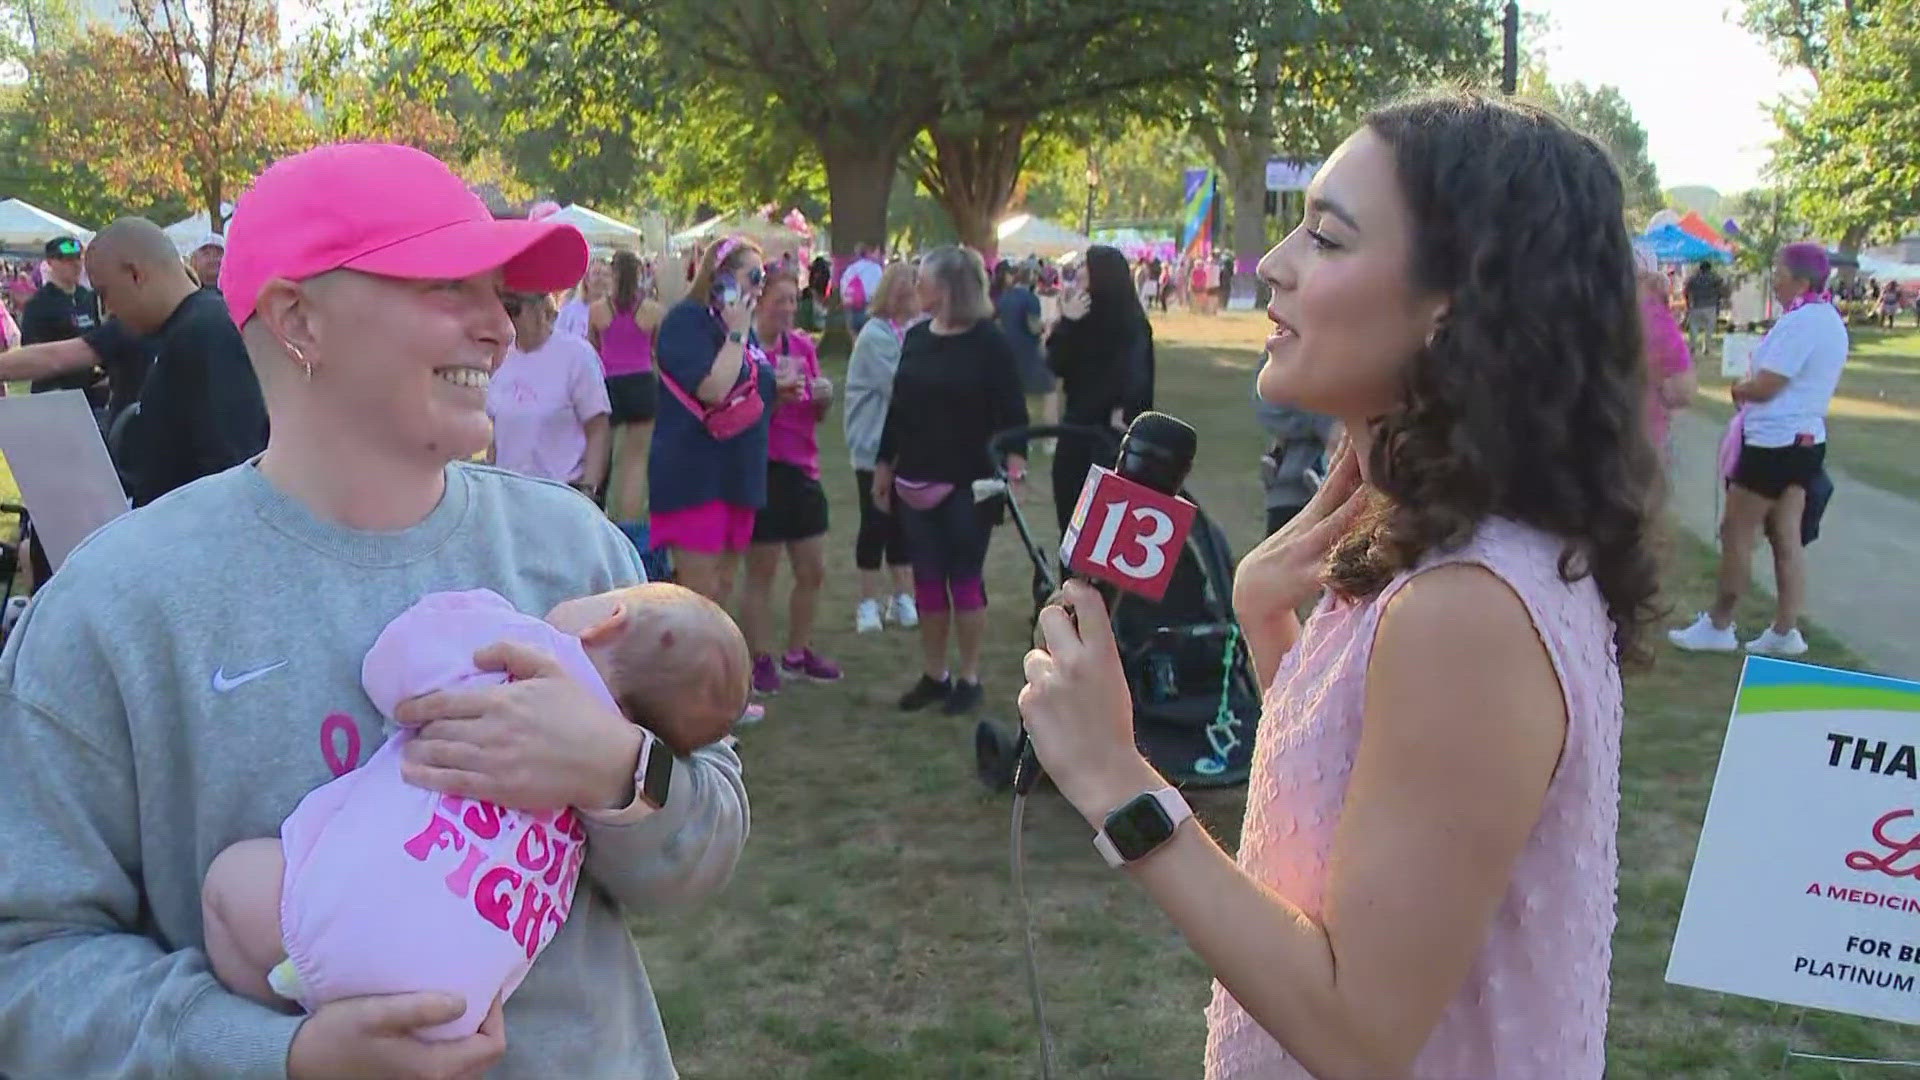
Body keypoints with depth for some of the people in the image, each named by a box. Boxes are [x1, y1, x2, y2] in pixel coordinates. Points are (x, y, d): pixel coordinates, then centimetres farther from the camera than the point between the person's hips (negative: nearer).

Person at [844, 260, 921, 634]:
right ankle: (869, 602, 9)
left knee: (902, 523, 10)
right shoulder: (875, 335, -15)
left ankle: (902, 597, 19)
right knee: (876, 523, 0)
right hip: (874, 445, -6)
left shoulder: (913, 332, 6)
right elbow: (899, 387, -20)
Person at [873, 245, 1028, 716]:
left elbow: (1012, 412, -10)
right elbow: (897, 407, 14)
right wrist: (883, 465, 14)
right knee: (927, 579, 9)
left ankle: (969, 678, 11)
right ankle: (934, 675, 20)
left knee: (965, 579, 0)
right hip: (917, 481, 5)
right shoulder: (915, 338, 8)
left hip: (969, 483, -5)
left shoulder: (989, 342, -9)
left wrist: (1014, 461, -23)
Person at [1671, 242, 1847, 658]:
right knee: (1787, 538, 10)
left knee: (1736, 533, 1)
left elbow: (1764, 387, -20)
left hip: (1773, 441, -9)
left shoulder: (1800, 321, -19)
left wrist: (1738, 389, 0)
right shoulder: (1830, 320, 12)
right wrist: (1751, 387, 6)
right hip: (1804, 439, 9)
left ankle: (1718, 625, 9)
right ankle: (1784, 632, 13)